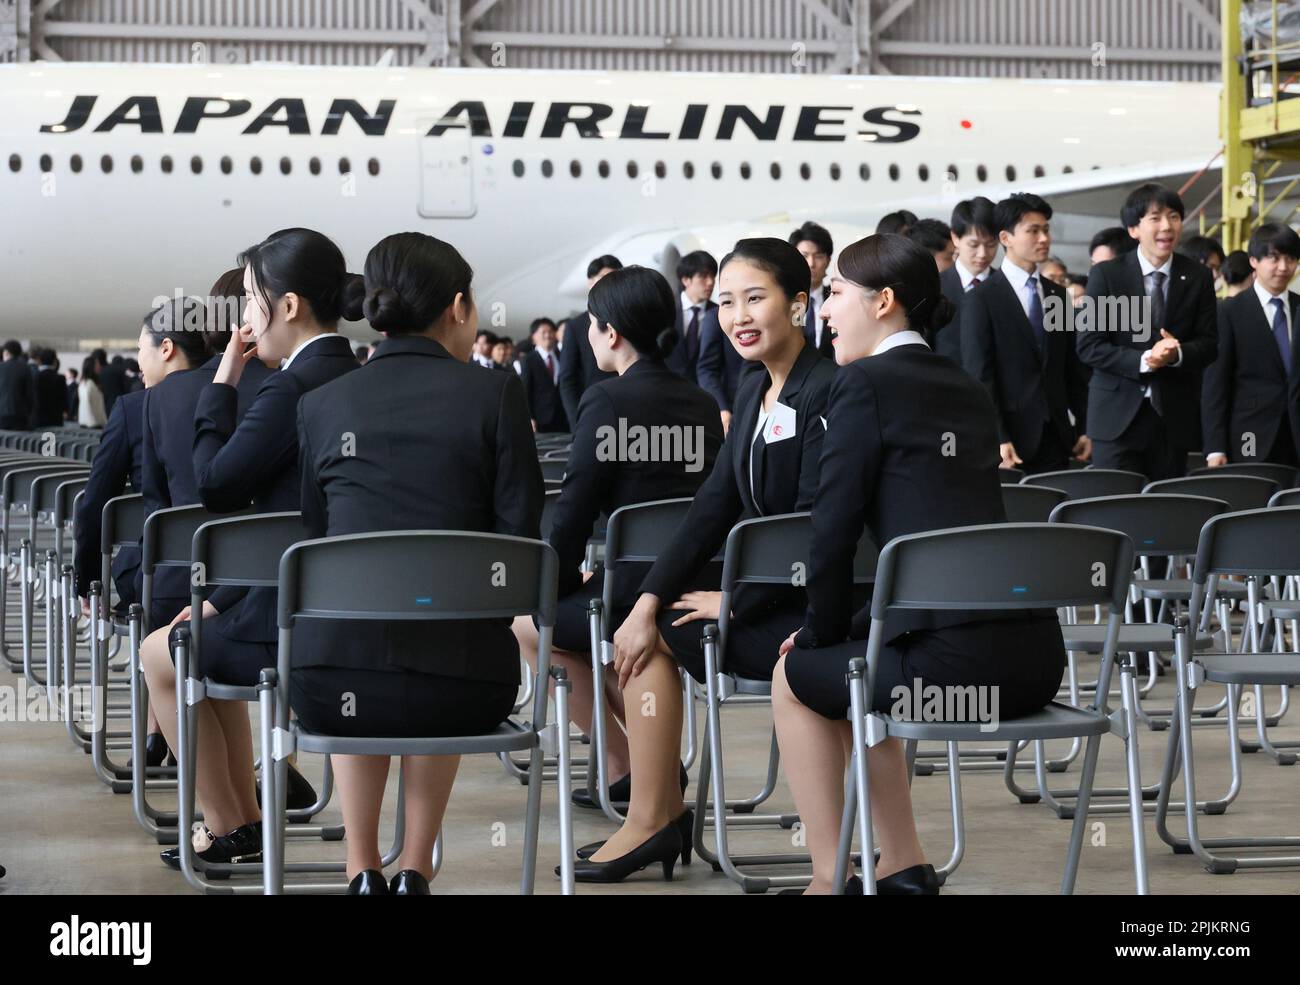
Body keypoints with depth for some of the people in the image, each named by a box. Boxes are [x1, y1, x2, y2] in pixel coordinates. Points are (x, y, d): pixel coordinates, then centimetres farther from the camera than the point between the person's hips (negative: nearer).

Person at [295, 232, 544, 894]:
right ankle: (415, 867, 35)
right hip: (465, 689, -1)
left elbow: (312, 542, 14)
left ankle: (362, 868, 33)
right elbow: (522, 543, -1)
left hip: (332, 687, 1)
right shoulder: (494, 395, 0)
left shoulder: (321, 404, 6)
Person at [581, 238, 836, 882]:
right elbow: (713, 508, 6)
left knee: (658, 637, -13)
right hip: (766, 589, 9)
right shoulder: (754, 395, 11)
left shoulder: (827, 393, -17)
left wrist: (735, 601, -15)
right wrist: (648, 601, -5)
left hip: (809, 607, -8)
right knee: (642, 626, -1)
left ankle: (651, 821, -5)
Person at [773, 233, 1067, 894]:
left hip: (954, 662, -7)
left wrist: (821, 632, 12)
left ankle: (828, 878, 19)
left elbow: (833, 529, -5)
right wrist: (840, 626, 25)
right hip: (1035, 652, 7)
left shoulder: (865, 383, -3)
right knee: (855, 661, 32)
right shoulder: (968, 391, 20)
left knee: (795, 677, 20)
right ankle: (903, 867, 31)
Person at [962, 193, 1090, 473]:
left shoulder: (1057, 295, 14)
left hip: (1056, 439, 5)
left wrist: (1084, 428, 10)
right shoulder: (982, 300, -5)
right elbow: (979, 376, -10)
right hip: (1011, 441, -5)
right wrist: (997, 440, -17)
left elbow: (1073, 367, 16)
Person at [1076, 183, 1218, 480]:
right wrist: (1142, 361, -19)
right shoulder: (1105, 275, -1)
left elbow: (1209, 344, 6)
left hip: (1174, 416, 2)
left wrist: (1178, 353, -17)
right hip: (1118, 415, -2)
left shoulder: (1198, 277, 6)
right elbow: (1087, 345, -5)